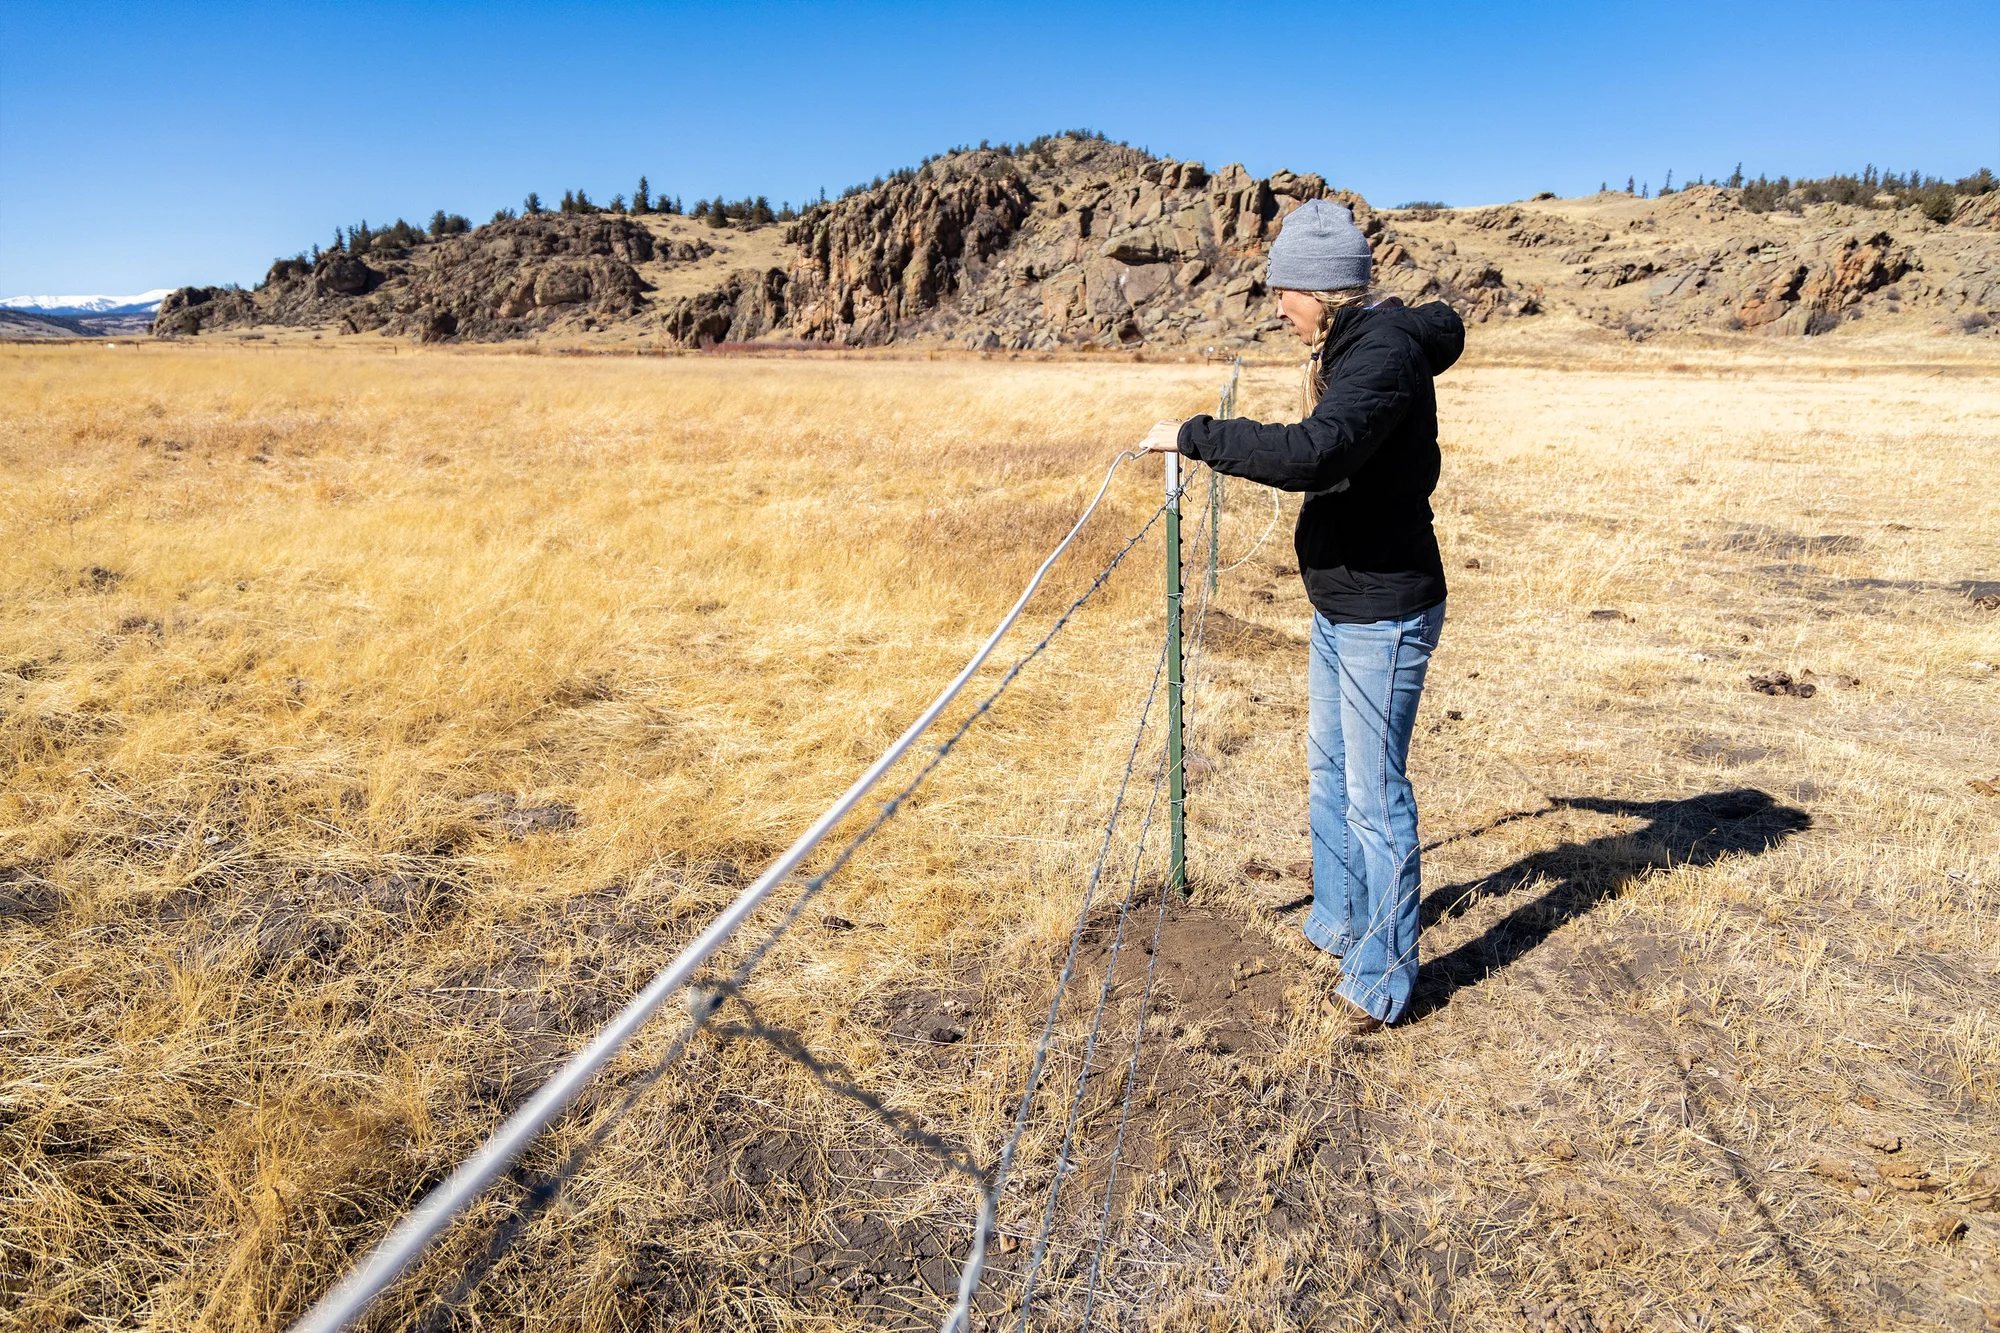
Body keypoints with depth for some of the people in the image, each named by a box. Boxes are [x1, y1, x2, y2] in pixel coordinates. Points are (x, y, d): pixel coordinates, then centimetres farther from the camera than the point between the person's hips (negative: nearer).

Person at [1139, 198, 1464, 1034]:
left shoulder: (1386, 355, -21)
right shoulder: (1354, 348, 10)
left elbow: (1310, 456, -38)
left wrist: (1194, 435, -30)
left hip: (1383, 616, -10)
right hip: (1338, 608, 10)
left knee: (1375, 793, -1)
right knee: (1328, 770, 21)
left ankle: (1384, 976, 14)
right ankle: (1340, 922, 39)